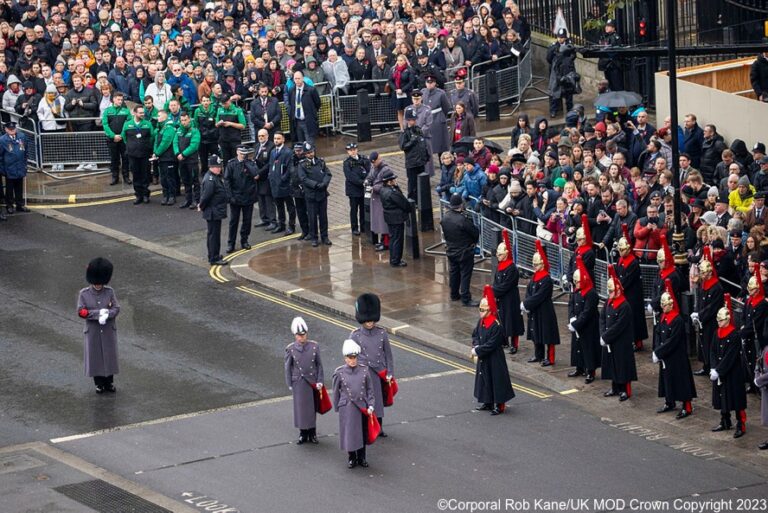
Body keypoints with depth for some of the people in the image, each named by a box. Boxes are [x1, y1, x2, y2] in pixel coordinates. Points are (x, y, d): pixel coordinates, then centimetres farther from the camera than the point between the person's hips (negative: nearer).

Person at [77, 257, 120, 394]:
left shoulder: (110, 292, -2)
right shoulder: (84, 294, -7)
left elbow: (116, 309, -6)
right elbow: (81, 312, -13)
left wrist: (106, 315, -26)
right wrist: (99, 313, -22)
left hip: (108, 331, 1)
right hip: (93, 332, -1)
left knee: (110, 356, 8)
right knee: (95, 357, 5)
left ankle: (109, 383, 22)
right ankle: (99, 384, 18)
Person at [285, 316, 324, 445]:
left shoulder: (314, 346, -4)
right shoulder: (290, 349, -6)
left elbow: (319, 365, 1)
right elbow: (288, 368, 0)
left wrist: (319, 382, -3)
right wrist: (290, 385, -2)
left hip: (312, 382, 1)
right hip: (299, 384, -1)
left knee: (312, 408, 10)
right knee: (301, 408, 6)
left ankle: (312, 433, 23)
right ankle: (303, 434, 18)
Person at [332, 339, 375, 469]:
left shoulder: (364, 371, -1)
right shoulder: (339, 373, -6)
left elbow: (370, 390, 4)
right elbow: (336, 392, 2)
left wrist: (371, 406, -3)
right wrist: (337, 408, 6)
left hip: (362, 408, 2)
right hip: (347, 409, -2)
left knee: (363, 433, 11)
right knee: (349, 433, 3)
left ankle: (362, 458, 27)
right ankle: (351, 458, 20)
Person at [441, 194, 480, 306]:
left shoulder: (445, 218, -7)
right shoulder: (463, 219, -28)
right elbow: (476, 232, -18)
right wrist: (473, 241, 3)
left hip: (451, 250, 7)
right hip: (464, 252, -7)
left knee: (453, 273, 20)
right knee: (465, 274, 1)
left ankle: (454, 295, 32)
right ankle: (465, 299, 3)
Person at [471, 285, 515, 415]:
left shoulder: (496, 326, -24)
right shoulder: (481, 321, 2)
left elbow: (491, 345, -24)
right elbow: (475, 334, 11)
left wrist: (477, 351, -19)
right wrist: (476, 346, -8)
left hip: (494, 359, -9)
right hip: (483, 358, 9)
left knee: (496, 379, 0)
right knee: (484, 379, 17)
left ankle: (500, 405, 10)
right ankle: (488, 402, 31)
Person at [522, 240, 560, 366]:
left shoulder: (546, 280, -20)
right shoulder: (534, 277, 8)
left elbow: (538, 296, -23)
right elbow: (528, 292, 7)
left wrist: (526, 304, -19)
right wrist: (525, 304, -11)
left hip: (545, 312, -9)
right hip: (534, 312, 9)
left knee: (547, 335, -1)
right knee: (536, 333, 17)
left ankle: (550, 358, 6)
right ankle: (538, 355, 30)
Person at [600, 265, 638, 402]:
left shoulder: (624, 307, -20)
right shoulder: (608, 303, 5)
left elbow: (618, 326, -22)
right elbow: (602, 319, 6)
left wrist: (605, 337, -18)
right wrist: (603, 335, -6)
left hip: (621, 343, -8)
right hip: (609, 341, 8)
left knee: (622, 365, 1)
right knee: (612, 364, 16)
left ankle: (625, 390, 11)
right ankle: (615, 388, 28)